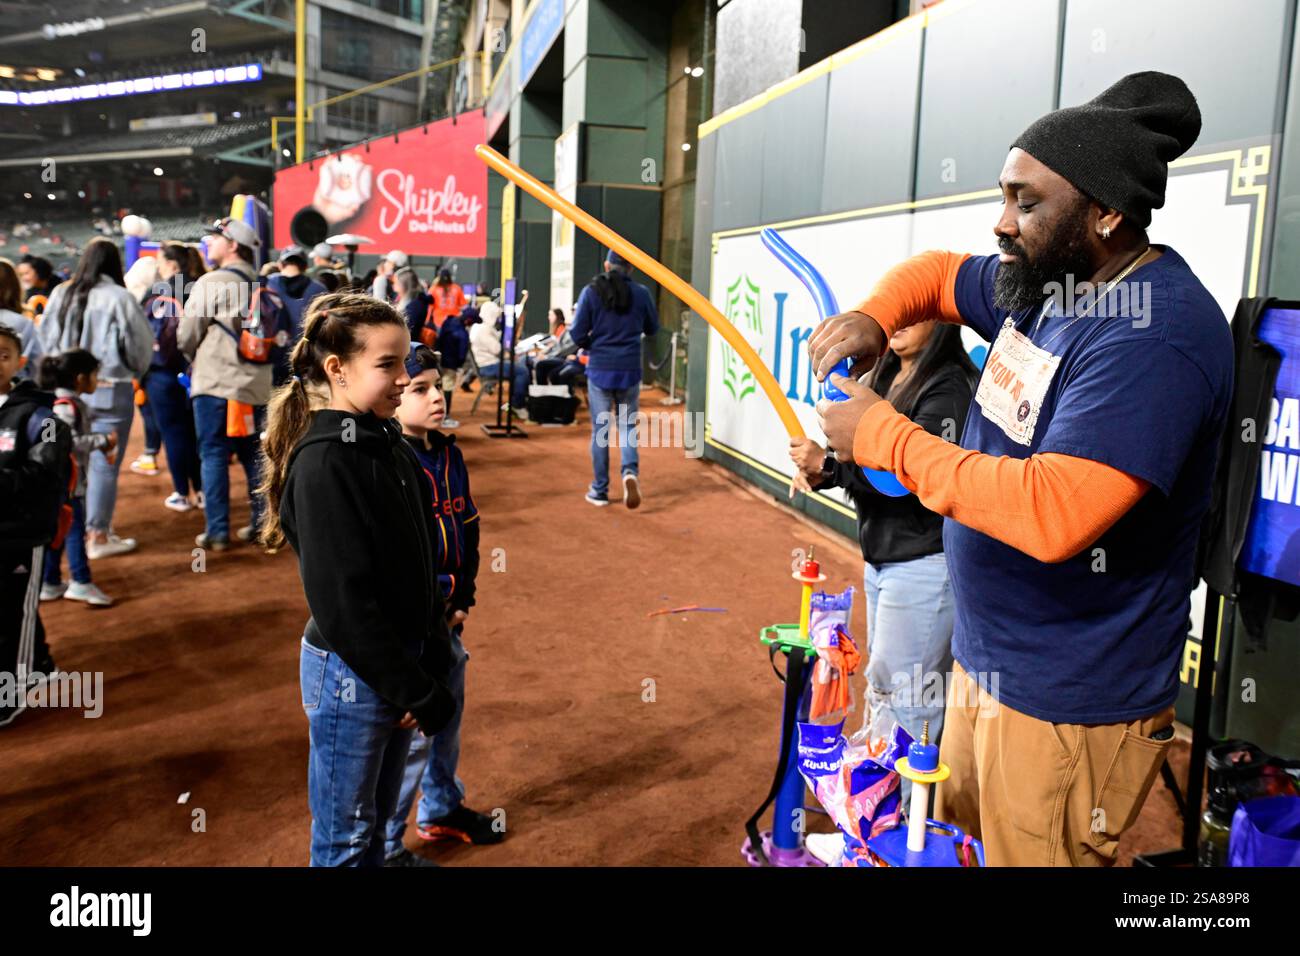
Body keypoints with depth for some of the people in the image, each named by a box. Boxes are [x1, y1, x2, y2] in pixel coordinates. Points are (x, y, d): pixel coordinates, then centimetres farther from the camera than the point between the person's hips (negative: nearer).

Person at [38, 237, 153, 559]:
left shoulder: (60, 295, 3)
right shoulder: (119, 297, -12)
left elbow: (47, 339, 11)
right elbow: (140, 345, -6)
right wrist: (135, 370, 14)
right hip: (110, 390, -5)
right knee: (104, 464, 1)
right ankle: (98, 536, 5)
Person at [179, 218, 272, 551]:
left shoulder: (211, 283, -10)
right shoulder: (259, 286, 8)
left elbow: (187, 337, -5)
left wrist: (195, 360, 16)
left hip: (216, 383, -6)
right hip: (254, 383, 6)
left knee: (213, 455, 1)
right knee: (252, 455, 14)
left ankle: (217, 531, 3)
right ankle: (262, 523, 18)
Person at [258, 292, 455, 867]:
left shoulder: (389, 444, 4)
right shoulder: (324, 459, -20)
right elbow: (343, 597, -22)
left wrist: (433, 660, 3)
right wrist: (419, 691, -18)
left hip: (400, 661, 7)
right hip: (350, 673, -7)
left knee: (376, 822, 22)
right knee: (345, 837, 10)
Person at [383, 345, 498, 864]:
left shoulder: (448, 455, 6)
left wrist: (463, 600, 6)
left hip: (447, 620, 8)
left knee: (447, 718, 22)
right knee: (413, 733, 1)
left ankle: (442, 809, 44)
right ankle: (383, 845, 20)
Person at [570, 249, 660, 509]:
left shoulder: (591, 292, -6)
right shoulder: (641, 293, -3)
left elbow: (577, 334, -7)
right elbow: (653, 328, 11)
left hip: (599, 369, -1)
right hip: (629, 370, 1)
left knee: (600, 430, 8)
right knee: (627, 425, 14)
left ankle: (600, 491, 13)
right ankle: (630, 470, -12)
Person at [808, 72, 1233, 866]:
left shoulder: (1155, 334, -25)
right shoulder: (1048, 281, 3)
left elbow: (1051, 514, -35)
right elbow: (936, 274, 19)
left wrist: (883, 436, -25)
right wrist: (874, 316, -4)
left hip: (1068, 707, -8)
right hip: (988, 660, 9)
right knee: (961, 841, 23)